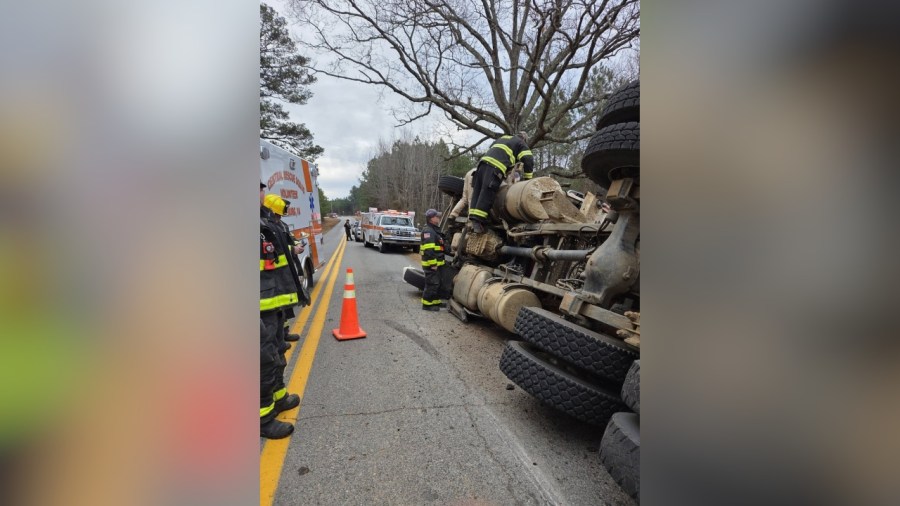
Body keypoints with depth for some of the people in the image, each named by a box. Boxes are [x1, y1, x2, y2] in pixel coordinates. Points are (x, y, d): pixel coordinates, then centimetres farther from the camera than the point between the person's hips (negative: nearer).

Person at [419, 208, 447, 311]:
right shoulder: (428, 231, -16)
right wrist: (433, 264, -26)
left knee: (437, 283, 18)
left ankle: (436, 301, 28)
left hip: (437, 263, 11)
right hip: (431, 264, -11)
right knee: (432, 284, -6)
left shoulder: (434, 230, 19)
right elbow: (429, 250, -25)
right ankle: (427, 304, 2)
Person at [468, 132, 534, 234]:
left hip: (483, 161, 7)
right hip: (495, 168, -7)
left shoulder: (502, 138, 38)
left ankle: (473, 219, -3)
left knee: (477, 192, 3)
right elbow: (528, 161, 5)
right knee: (487, 195, -13)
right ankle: (477, 221, -19)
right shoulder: (521, 144, 18)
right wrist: (527, 178, 14)